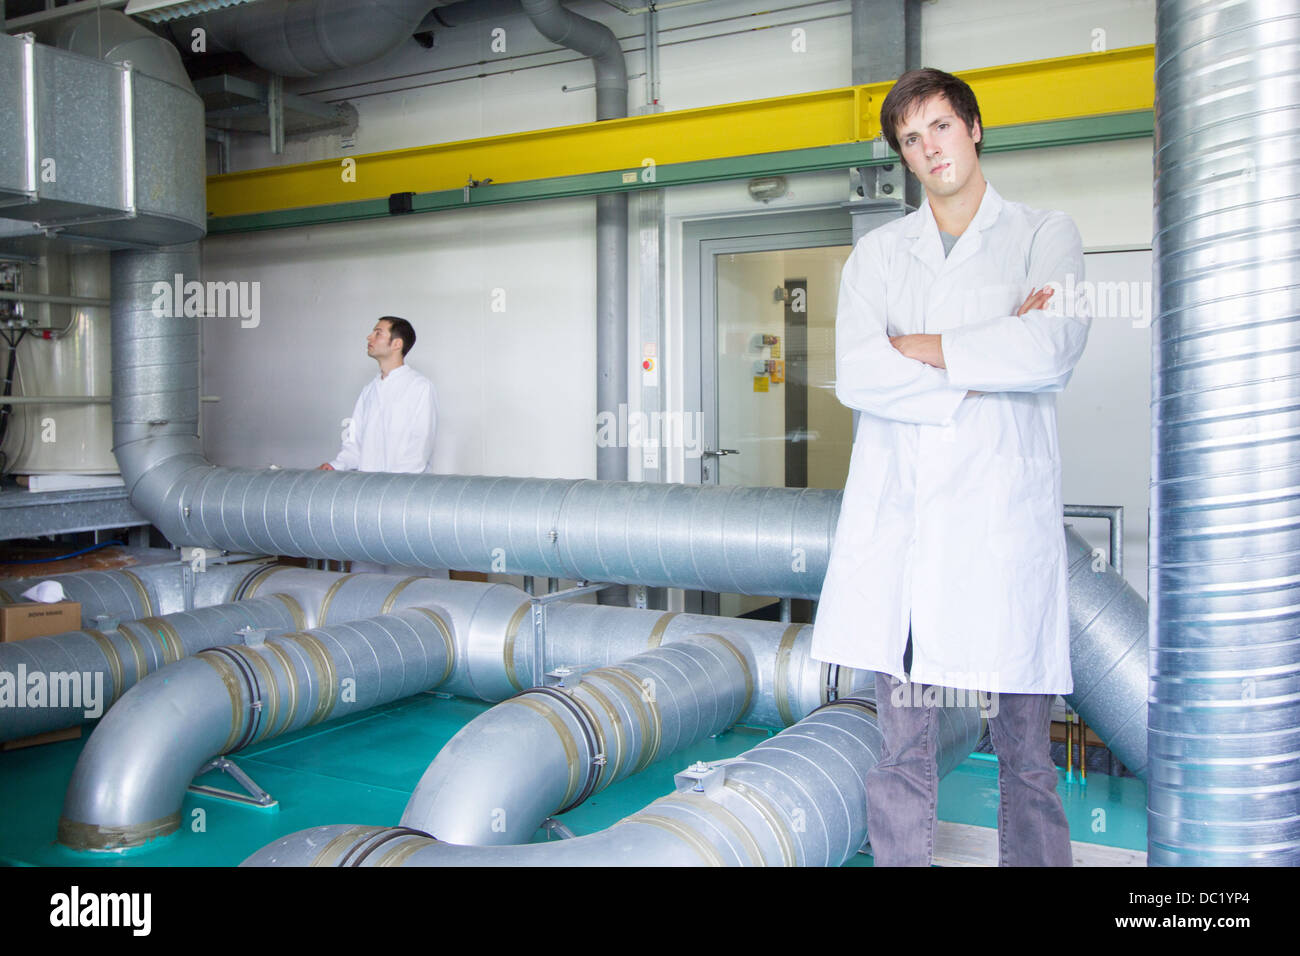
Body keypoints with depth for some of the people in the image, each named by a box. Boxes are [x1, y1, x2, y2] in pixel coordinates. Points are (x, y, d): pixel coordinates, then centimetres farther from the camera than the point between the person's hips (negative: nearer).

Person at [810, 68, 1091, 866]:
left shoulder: (1045, 235, 10)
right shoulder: (878, 253, 16)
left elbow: (1051, 350, -10)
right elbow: (856, 375, -1)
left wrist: (920, 346, -2)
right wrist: (988, 363, -6)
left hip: (1002, 517, -2)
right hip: (895, 523, 2)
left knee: (1026, 750, 3)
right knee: (903, 749, 6)